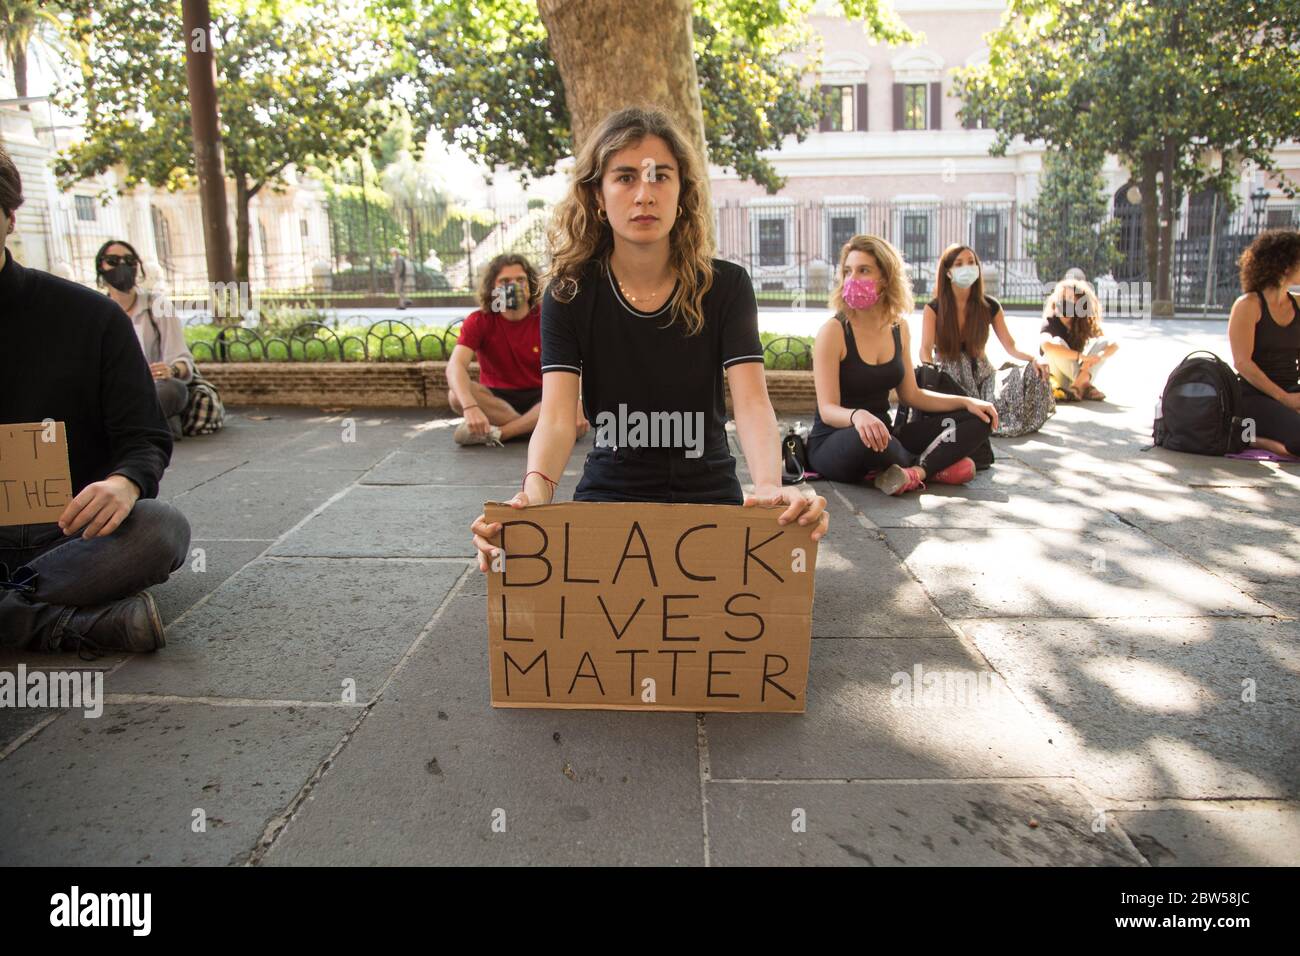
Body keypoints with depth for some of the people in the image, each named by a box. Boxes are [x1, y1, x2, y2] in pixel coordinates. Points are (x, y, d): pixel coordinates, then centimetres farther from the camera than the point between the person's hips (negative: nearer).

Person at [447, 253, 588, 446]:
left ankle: (496, 432, -26)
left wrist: (574, 406, -35)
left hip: (539, 397, 0)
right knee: (456, 395, -31)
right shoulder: (478, 321, -9)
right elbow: (455, 366, -23)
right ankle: (535, 426, -25)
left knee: (578, 424, -31)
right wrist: (470, 407, -43)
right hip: (496, 398, 0)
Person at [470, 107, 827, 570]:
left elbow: (751, 401, -18)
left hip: (707, 489, 1)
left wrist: (769, 485, -40)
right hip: (610, 488, 0)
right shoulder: (569, 295, -7)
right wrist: (536, 491, -42)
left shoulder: (725, 286, -7)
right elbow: (557, 415, -19)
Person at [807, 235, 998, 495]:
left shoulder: (899, 328, 5)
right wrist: (857, 416, -43)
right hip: (833, 443, -6)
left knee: (977, 419, -1)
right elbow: (827, 409, -20)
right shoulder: (833, 331, -14)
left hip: (882, 439, 6)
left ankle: (915, 470, -25)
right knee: (866, 438, -42)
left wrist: (967, 401, 2)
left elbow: (911, 394, 14)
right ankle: (935, 465, -10)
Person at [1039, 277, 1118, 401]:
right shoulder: (1050, 322, -18)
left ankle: (1079, 384, -25)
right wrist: (1082, 356, -42)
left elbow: (1114, 344, -11)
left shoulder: (1084, 323, -4)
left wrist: (1096, 358, -31)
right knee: (1056, 342, -29)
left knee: (1104, 343, -10)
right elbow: (1046, 345, -42)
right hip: (1057, 378, -5)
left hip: (1074, 374, 5)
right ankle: (1085, 386, -21)